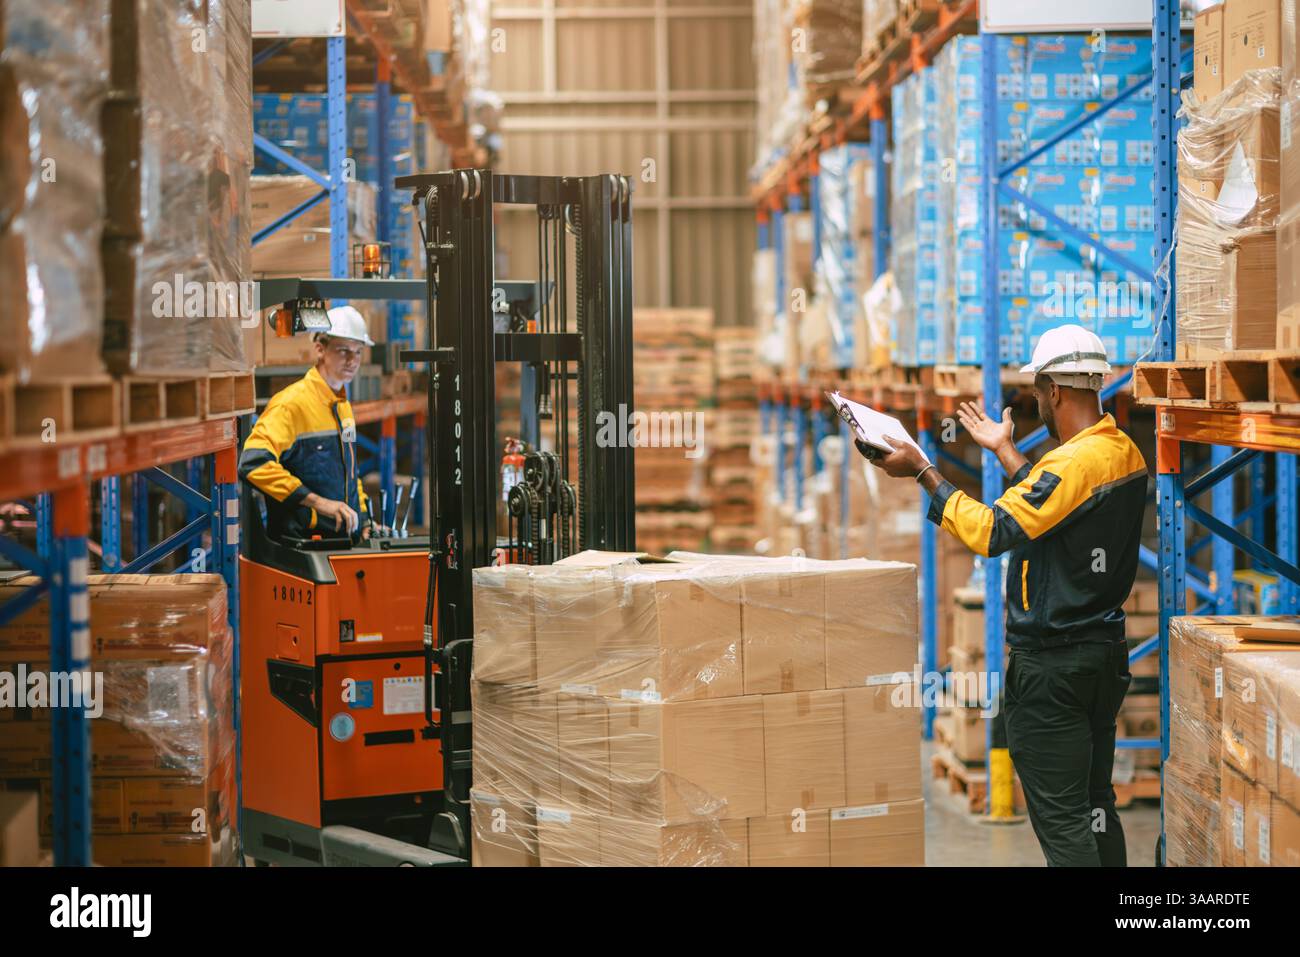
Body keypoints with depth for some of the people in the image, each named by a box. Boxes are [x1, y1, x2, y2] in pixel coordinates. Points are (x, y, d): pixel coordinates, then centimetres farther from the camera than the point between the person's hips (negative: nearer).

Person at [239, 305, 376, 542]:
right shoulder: (291, 403, -8)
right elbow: (254, 464, -22)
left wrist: (362, 521, 20)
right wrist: (317, 501, -23)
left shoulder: (343, 406, 21)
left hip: (344, 542, 8)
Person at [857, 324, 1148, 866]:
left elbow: (990, 532, -24)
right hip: (1106, 652, 9)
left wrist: (922, 471, -17)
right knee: (1096, 805, 16)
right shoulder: (1126, 453, 7)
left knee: (1061, 817, -4)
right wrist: (1004, 451, 27)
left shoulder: (1075, 461, -21)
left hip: (1052, 663, -9)